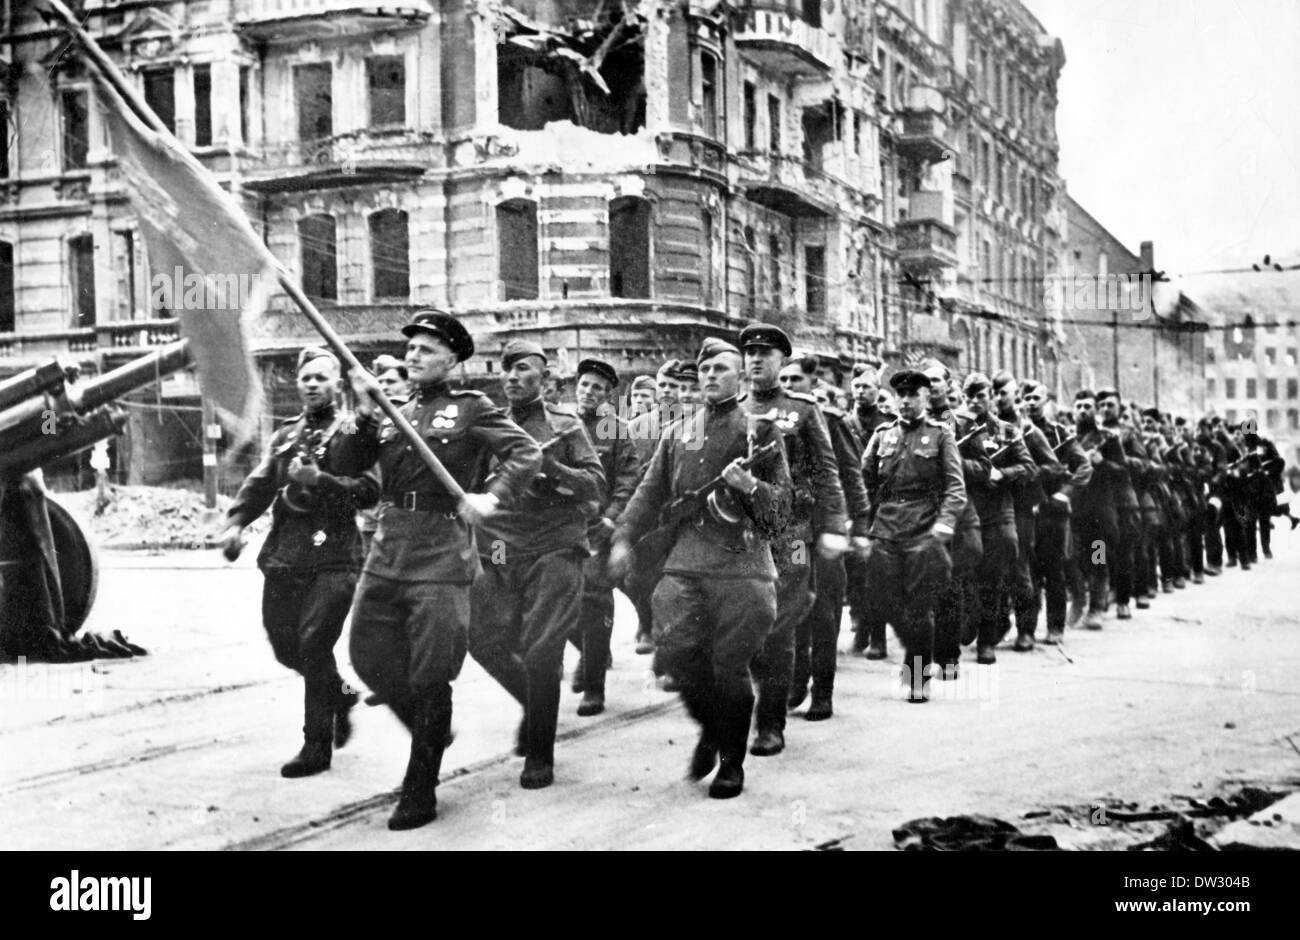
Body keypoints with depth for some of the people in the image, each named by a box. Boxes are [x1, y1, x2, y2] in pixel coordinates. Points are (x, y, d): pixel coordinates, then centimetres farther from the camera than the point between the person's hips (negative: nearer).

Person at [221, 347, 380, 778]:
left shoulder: (351, 432, 0)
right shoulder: (286, 435, 18)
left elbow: (369, 491, -11)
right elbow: (259, 483, 12)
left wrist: (320, 479, -21)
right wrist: (235, 522, -4)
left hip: (332, 557, -6)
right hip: (283, 556, 6)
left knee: (313, 643, -11)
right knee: (283, 643, 10)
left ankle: (317, 746, 0)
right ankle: (339, 695, 37)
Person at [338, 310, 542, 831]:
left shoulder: (471, 407, 0)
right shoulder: (392, 411, 15)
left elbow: (527, 452, -6)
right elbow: (350, 465, 6)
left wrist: (491, 496, -19)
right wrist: (365, 413, -7)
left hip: (442, 557, -6)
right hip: (387, 553, 6)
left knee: (429, 675, -2)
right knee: (369, 656, 10)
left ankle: (420, 792, 10)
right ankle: (430, 733, 35)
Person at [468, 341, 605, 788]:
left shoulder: (565, 425, 3)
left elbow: (596, 484, -3)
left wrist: (551, 467, -18)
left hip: (553, 550, -4)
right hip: (498, 551, 4)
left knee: (541, 650, -8)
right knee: (485, 639, 2)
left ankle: (539, 756, 5)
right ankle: (535, 703, 31)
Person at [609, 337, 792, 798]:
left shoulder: (761, 431, 6)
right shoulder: (678, 434, 16)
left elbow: (783, 501, 4)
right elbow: (650, 492, 17)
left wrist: (750, 487, -16)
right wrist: (624, 538, 6)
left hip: (742, 563, -3)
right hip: (685, 562, 3)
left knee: (730, 665, -2)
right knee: (675, 647, -9)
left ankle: (731, 763, 15)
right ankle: (710, 728, 19)